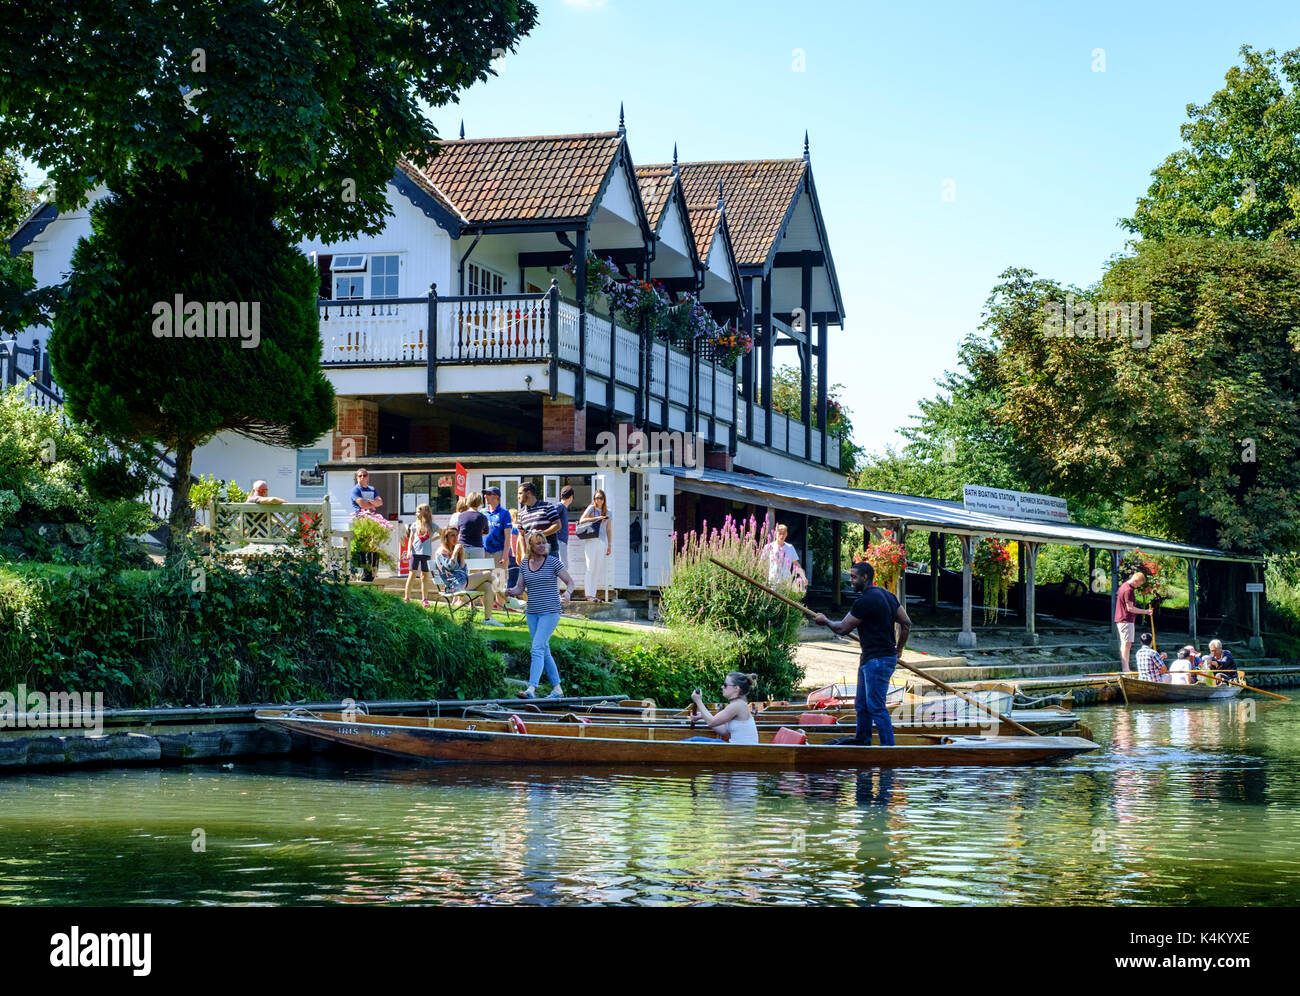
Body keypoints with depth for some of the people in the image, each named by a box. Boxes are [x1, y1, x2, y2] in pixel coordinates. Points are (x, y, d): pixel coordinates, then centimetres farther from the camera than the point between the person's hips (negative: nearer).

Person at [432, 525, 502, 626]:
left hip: (463, 582, 8)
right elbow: (450, 567, -17)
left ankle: (488, 618, -22)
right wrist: (455, 552, -9)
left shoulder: (453, 550, 24)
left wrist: (462, 555, 9)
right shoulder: (441, 552, -1)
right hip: (455, 585, -8)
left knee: (488, 586, -15)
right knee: (488, 574, -10)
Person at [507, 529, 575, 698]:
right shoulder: (524, 563, 7)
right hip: (532, 613, 6)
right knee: (544, 651, 11)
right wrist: (512, 591, -11)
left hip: (550, 612, -6)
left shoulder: (553, 561, -6)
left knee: (537, 649, -16)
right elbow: (520, 588, 12)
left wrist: (567, 594, -23)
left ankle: (531, 689, -24)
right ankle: (557, 688, 20)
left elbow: (570, 582, -2)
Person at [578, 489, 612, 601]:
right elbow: (581, 521, -8)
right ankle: (589, 595, -12)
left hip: (602, 541, 5)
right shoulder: (591, 508, 4)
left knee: (599, 569, 2)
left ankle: (594, 594, 5)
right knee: (590, 567, -9)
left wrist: (609, 545, 19)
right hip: (591, 540, -5)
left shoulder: (606, 511, 18)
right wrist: (596, 518, -17)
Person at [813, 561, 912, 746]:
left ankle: (888, 747, -9)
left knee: (876, 707, -9)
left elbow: (842, 628, -9)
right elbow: (906, 623, 17)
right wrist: (898, 649, 25)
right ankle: (861, 742, 26)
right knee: (862, 706, 17)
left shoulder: (865, 601, -17)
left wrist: (825, 621, 10)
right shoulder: (887, 595, 12)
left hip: (877, 661, -10)